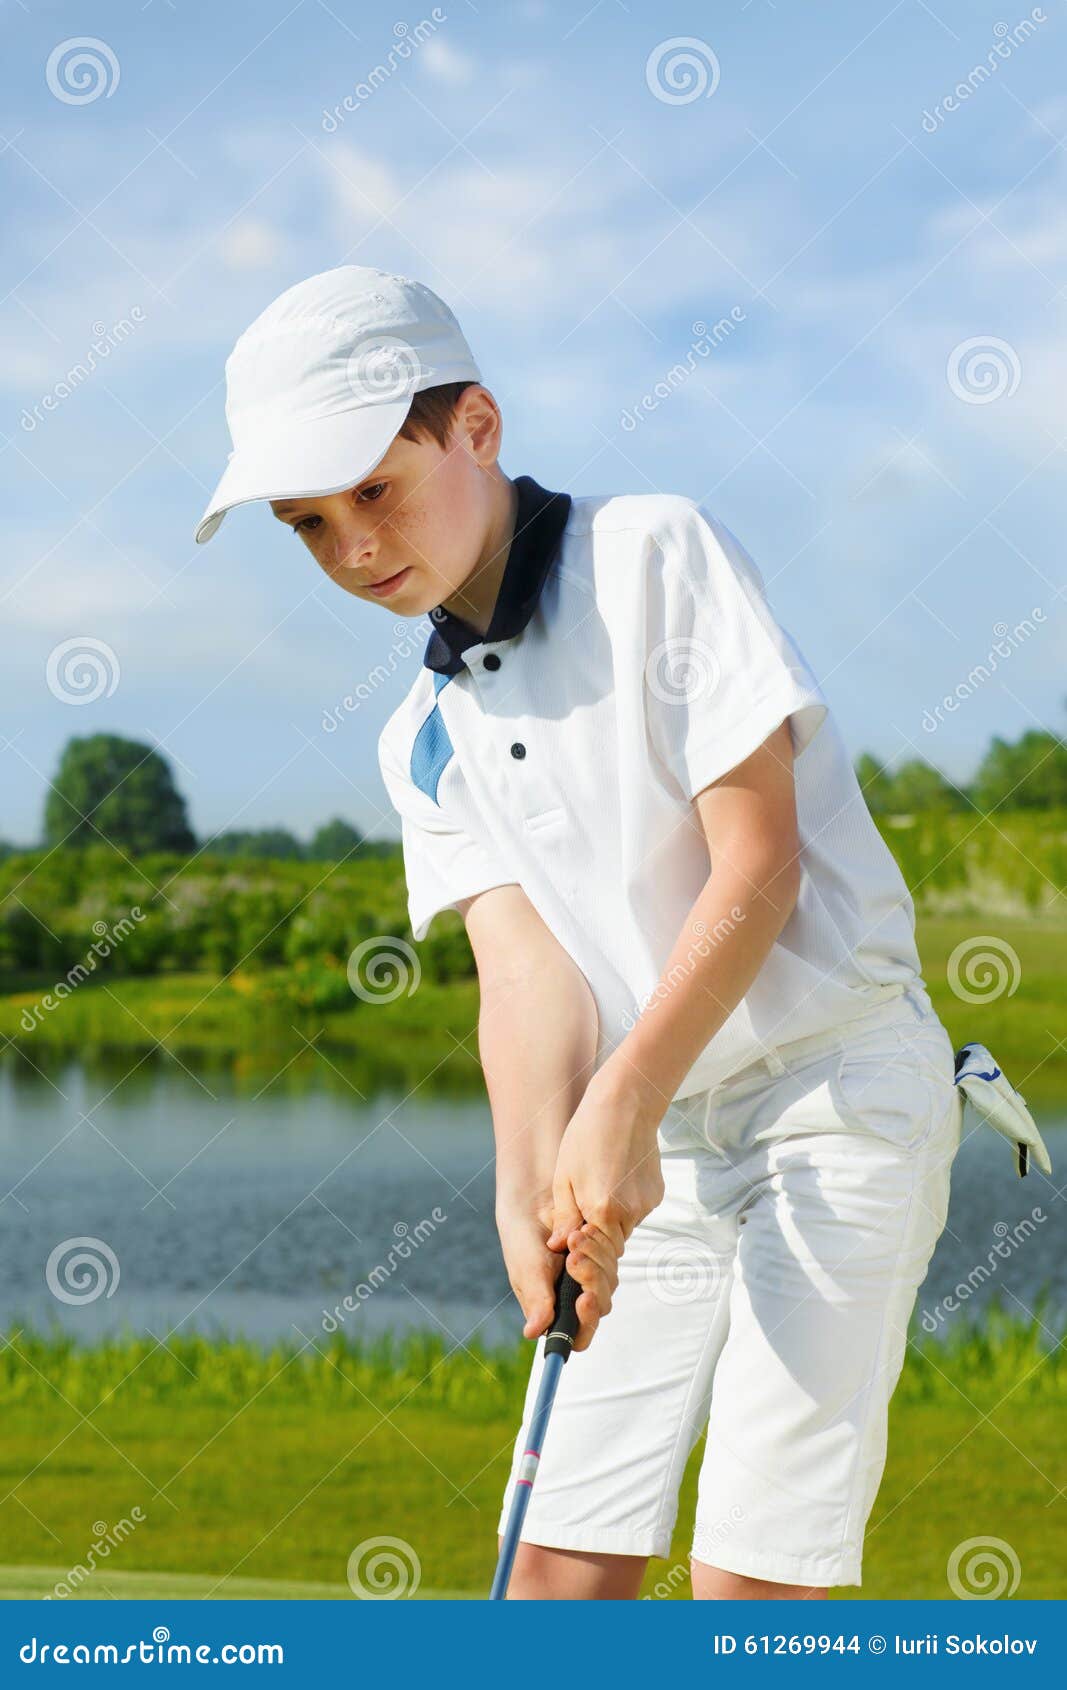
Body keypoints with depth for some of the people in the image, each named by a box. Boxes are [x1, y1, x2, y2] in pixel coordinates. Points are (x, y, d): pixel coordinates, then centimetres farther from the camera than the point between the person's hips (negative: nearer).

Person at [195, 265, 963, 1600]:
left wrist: (625, 1102, -23)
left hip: (836, 1093, -6)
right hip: (657, 1148, 6)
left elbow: (757, 863, -14)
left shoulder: (658, 553, -8)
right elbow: (521, 962, -4)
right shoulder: (425, 738, 10)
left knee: (749, 1576, -11)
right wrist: (532, 1176, -24)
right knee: (564, 1560, 2)